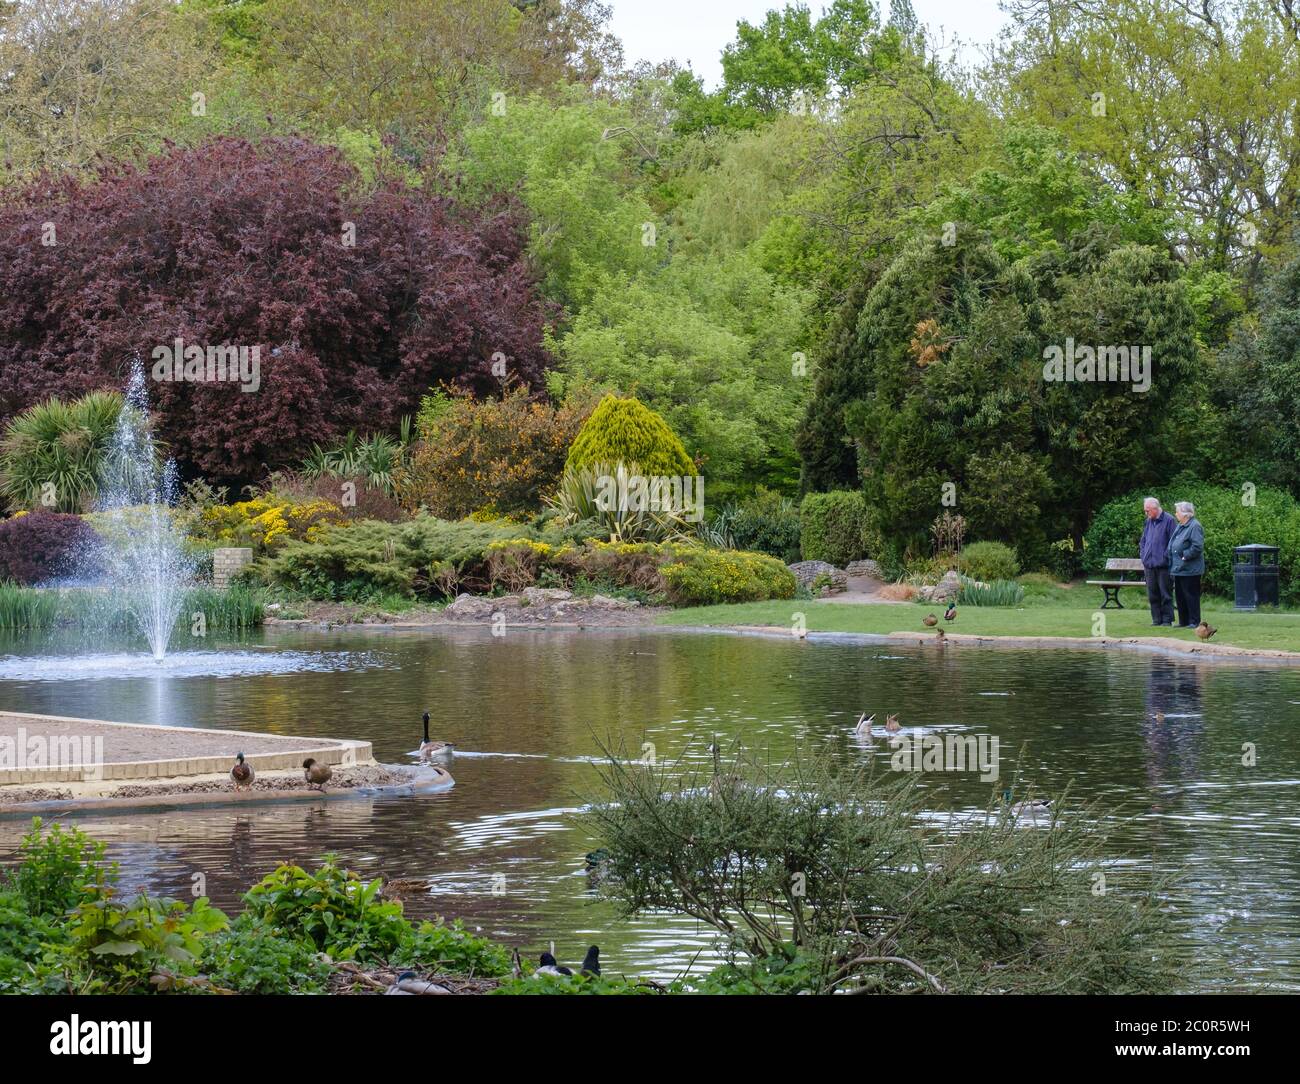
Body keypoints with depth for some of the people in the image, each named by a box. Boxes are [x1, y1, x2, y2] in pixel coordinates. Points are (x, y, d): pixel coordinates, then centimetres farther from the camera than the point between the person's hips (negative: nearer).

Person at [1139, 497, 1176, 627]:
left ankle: (1167, 619, 4)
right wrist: (1143, 556, 11)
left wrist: (1166, 558, -12)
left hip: (1163, 566, -6)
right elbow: (1143, 541, 22)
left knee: (1165, 594, -1)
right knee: (1152, 594, 8)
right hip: (1149, 565, 6)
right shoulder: (1148, 522, 14)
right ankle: (1156, 619, 13)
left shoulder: (1169, 520, -7)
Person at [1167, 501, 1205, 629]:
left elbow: (1197, 546, -22)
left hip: (1190, 569, -10)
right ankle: (1183, 621, 21)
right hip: (1178, 569, 10)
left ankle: (1194, 621, 2)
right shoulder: (1179, 526, 16)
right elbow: (1172, 544, 24)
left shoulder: (1195, 526, -14)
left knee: (1191, 595, -4)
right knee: (1180, 596, 14)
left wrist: (1185, 556, -17)